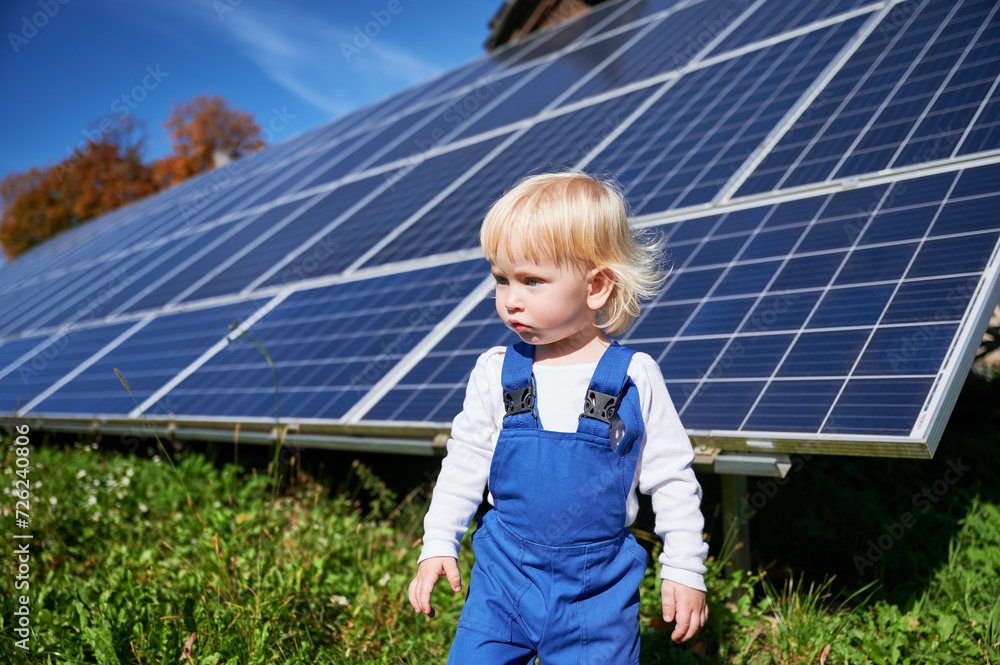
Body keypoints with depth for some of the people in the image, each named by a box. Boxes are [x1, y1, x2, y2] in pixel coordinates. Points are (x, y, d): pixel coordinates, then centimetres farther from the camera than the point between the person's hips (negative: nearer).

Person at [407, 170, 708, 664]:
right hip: (504, 572, 2)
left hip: (599, 588, -1)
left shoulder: (635, 378, -9)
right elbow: (465, 463, 6)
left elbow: (671, 478, -1)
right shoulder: (496, 373, -4)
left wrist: (684, 569, 1)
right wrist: (437, 546, 3)